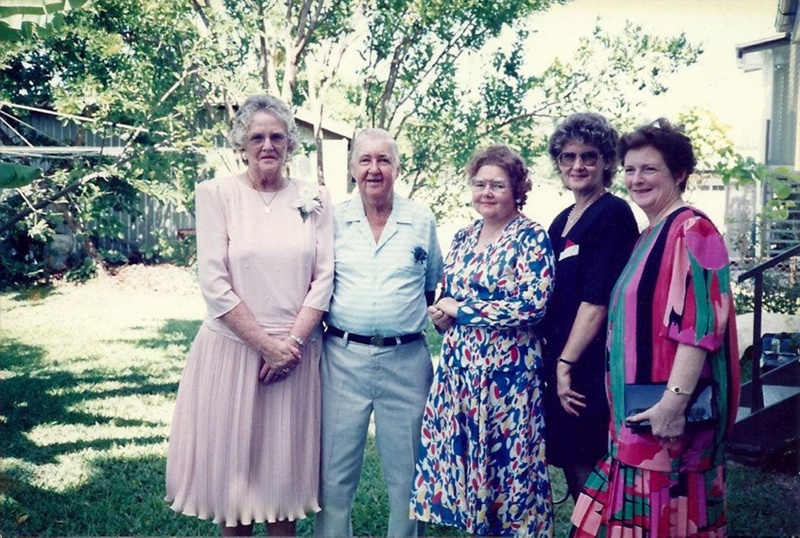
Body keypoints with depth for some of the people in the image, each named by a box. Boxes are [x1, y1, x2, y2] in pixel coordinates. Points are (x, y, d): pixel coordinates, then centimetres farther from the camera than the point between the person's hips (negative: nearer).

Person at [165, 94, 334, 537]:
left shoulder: (314, 198, 4)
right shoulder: (216, 194, -2)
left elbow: (324, 278, 0)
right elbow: (214, 284, -8)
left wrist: (291, 342, -10)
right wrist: (266, 344, -11)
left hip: (297, 350, 2)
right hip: (234, 347, -1)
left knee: (286, 462, 12)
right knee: (232, 460, 9)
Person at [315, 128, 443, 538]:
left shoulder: (422, 220, 5)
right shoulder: (334, 219, 4)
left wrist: (411, 318, 2)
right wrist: (331, 322, -1)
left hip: (406, 360, 0)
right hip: (343, 357, 0)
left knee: (406, 472, 11)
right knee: (335, 471, 8)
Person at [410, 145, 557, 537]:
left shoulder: (531, 237, -8)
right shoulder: (463, 237, 12)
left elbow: (532, 304, -18)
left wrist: (461, 310, -13)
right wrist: (440, 314, -5)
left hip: (507, 369, -6)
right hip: (458, 365, 6)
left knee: (505, 458, 2)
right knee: (460, 452, 9)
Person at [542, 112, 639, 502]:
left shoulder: (614, 214, -11)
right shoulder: (563, 221, 14)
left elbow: (597, 300, -17)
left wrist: (566, 364, -17)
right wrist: (557, 363, 12)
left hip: (590, 364, -8)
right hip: (560, 361, 8)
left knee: (588, 468, 1)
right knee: (571, 463, 14)